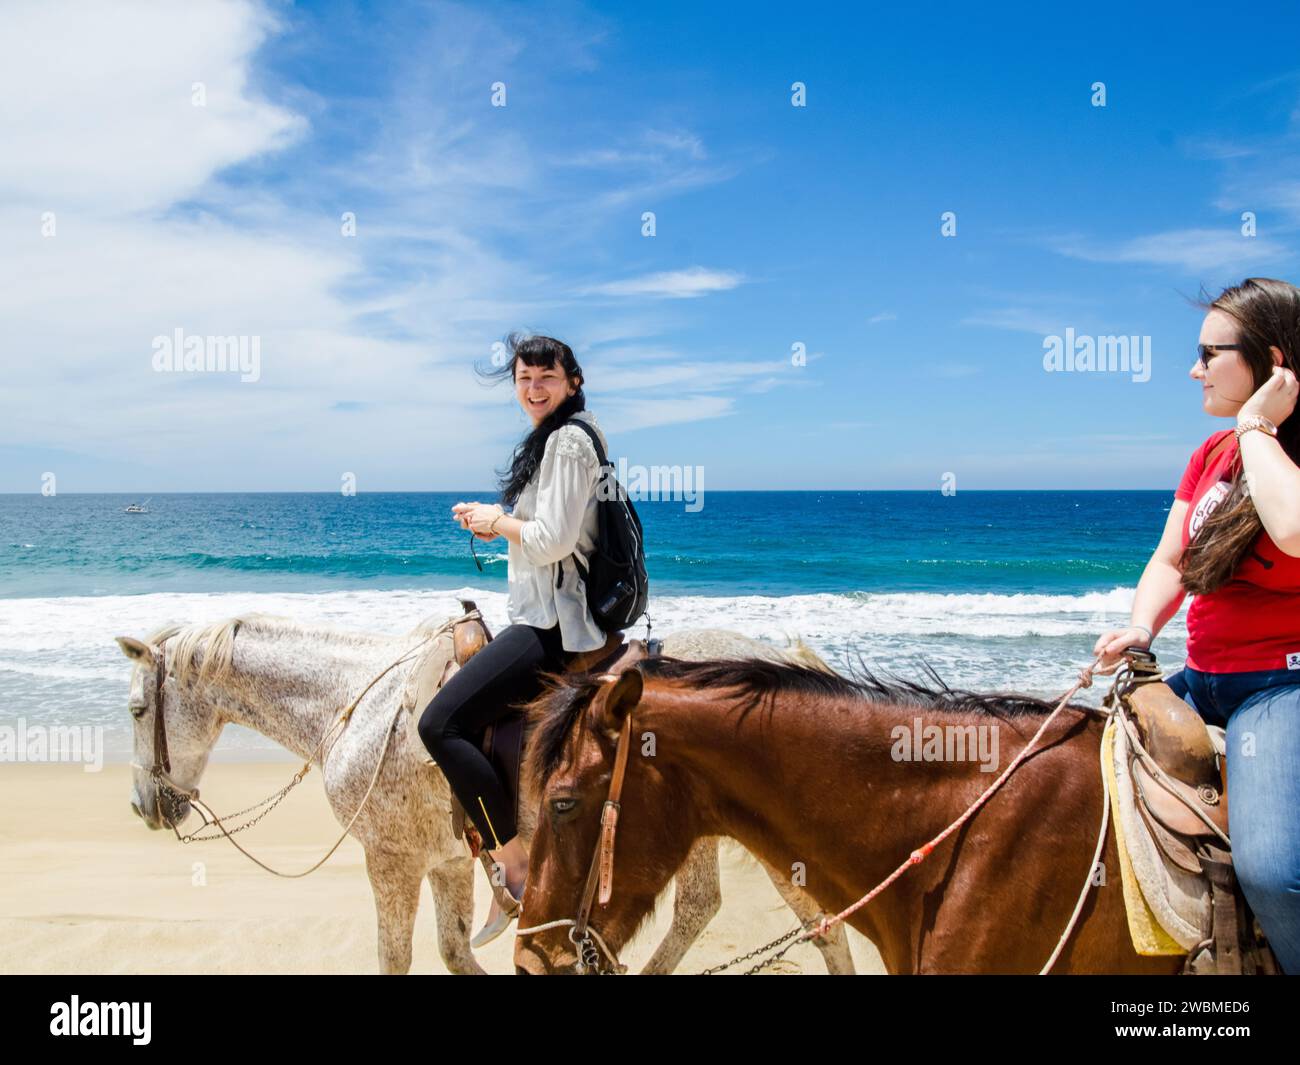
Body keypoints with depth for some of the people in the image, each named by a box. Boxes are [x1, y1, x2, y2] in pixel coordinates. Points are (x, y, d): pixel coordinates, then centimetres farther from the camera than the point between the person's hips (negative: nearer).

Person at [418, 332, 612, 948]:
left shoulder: (567, 440, -13)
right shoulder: (549, 440, 19)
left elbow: (552, 539, -21)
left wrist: (499, 521, -6)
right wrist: (494, 525, 12)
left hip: (553, 624, -11)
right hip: (546, 618, 11)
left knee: (441, 722, -19)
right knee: (459, 719, 16)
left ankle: (513, 863, -11)